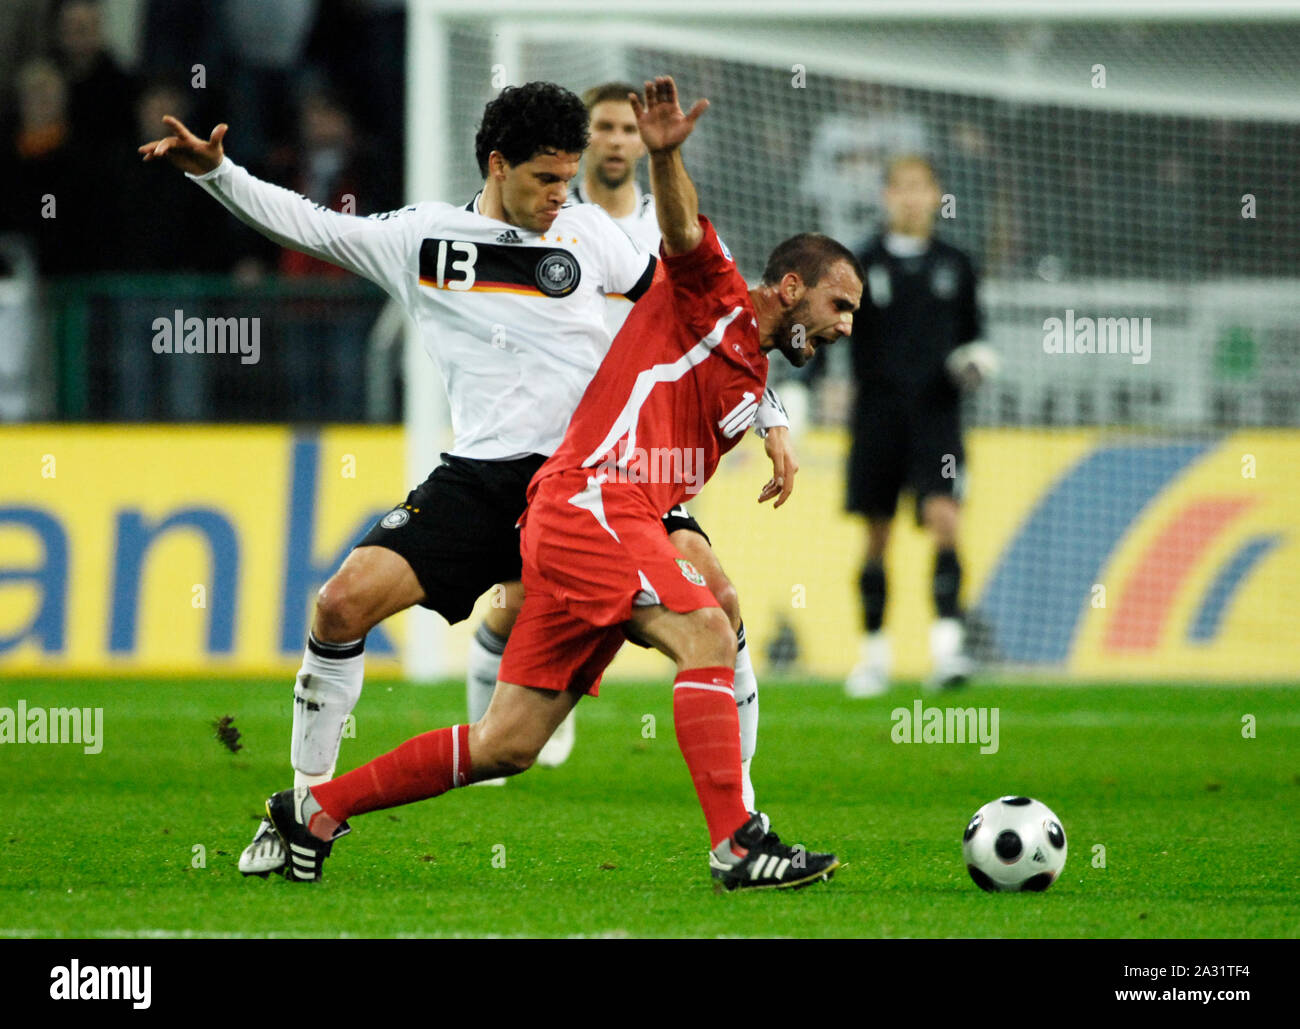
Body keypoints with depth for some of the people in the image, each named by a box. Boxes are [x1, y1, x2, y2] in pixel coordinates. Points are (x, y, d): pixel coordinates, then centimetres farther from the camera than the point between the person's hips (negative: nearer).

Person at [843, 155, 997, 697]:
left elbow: (970, 333, 18)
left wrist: (975, 364, -2)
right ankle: (874, 652, 18)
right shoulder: (863, 265, 3)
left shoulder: (955, 265, 8)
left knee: (944, 516, -18)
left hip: (937, 411, 0)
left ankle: (947, 644, -24)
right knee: (876, 533, 6)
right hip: (879, 407, 0)